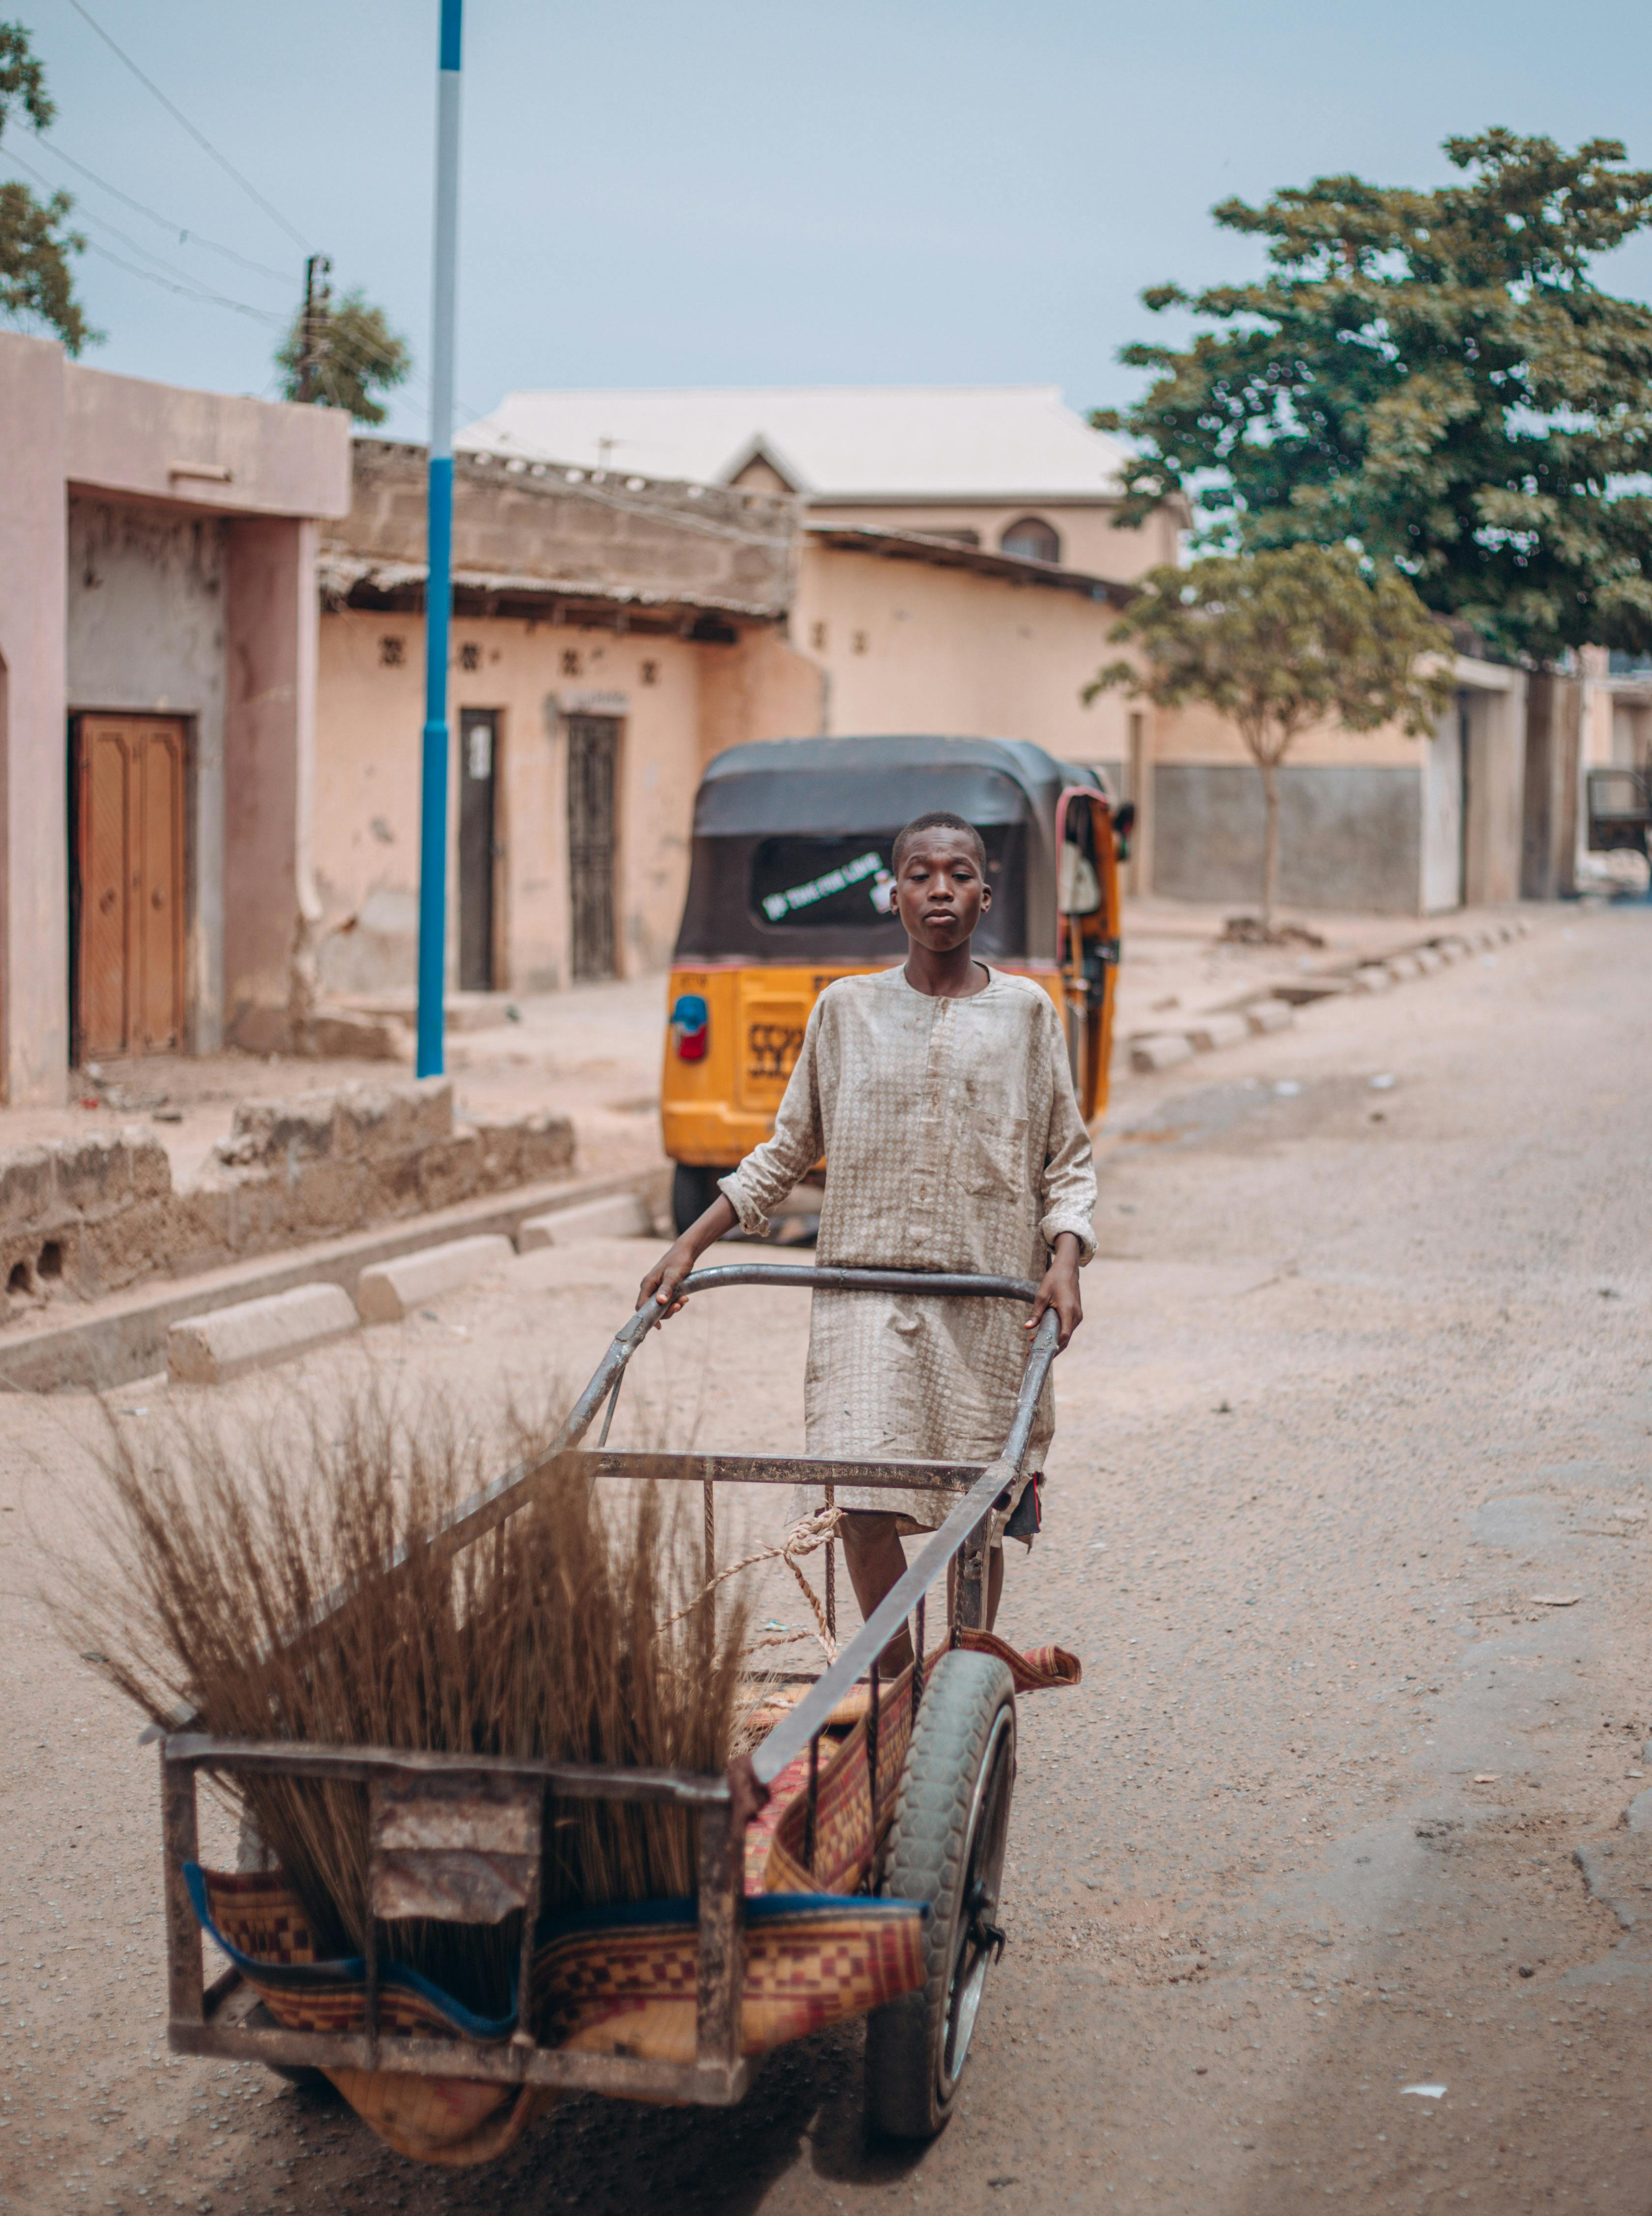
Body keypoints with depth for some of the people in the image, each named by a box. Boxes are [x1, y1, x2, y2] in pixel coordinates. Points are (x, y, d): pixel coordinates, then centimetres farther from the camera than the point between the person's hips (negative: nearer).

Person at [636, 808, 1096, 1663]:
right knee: (866, 1506, -11)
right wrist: (689, 1247, 7)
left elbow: (1068, 1162, 9)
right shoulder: (846, 1010, 8)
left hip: (989, 1299, 0)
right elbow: (788, 1150, 14)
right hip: (867, 1294, 0)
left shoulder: (1025, 1012, 6)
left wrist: (1064, 1262, -9)